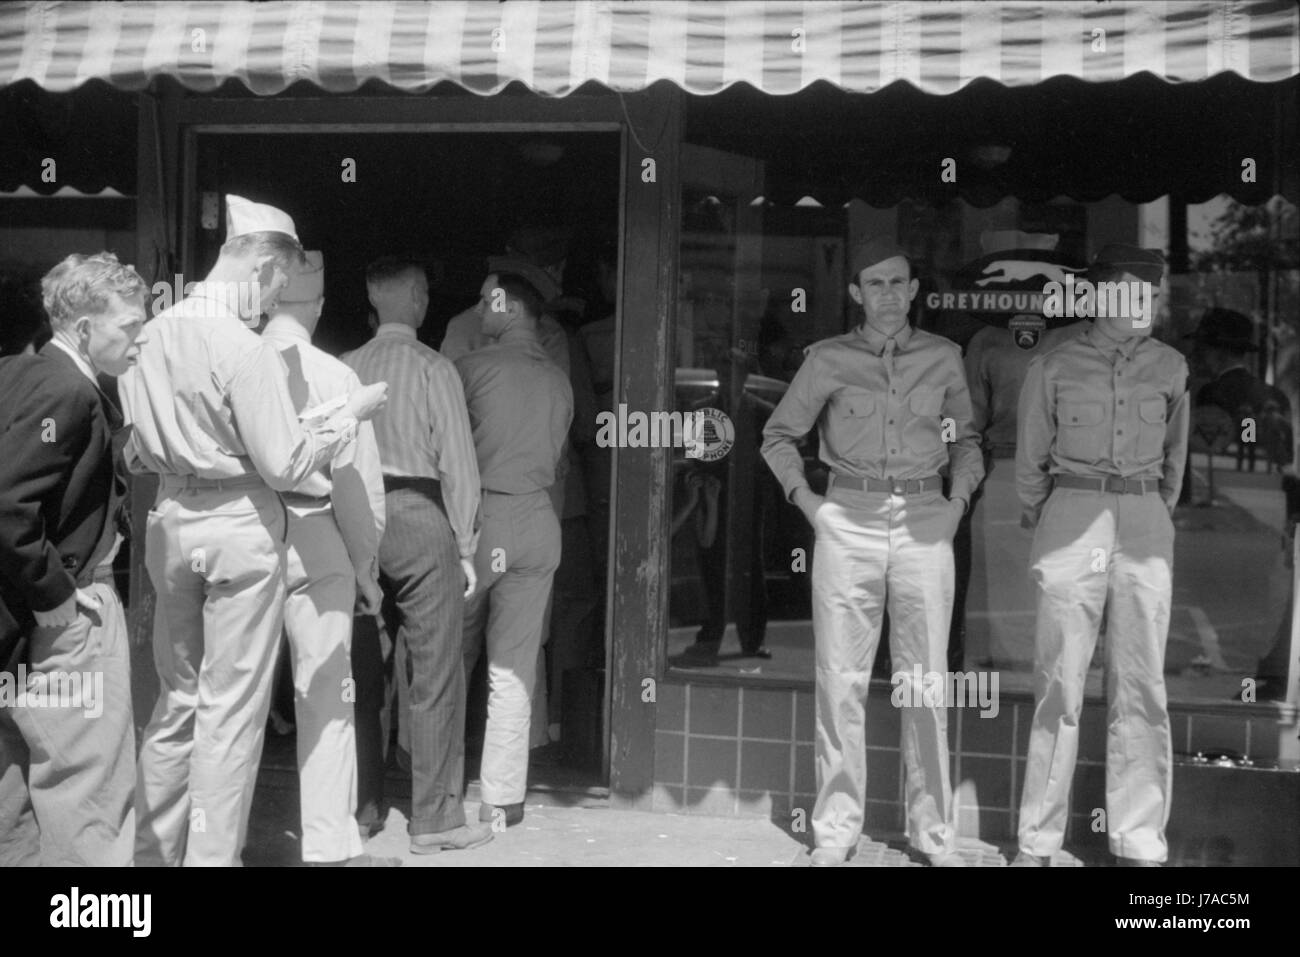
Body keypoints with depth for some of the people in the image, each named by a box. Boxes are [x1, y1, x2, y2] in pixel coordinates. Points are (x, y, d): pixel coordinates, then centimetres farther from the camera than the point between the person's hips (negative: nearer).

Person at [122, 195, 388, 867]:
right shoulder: (245, 350, -17)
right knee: (232, 706, 2)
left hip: (169, 522, 7)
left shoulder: (151, 336, 3)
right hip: (240, 526, -7)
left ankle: (154, 850, 24)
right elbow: (285, 466, -15)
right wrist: (352, 414, -4)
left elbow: (132, 452, 10)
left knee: (177, 696, 17)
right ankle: (212, 856, 7)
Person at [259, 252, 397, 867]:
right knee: (325, 695, 3)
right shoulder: (333, 376, -8)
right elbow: (356, 480, -8)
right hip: (314, 540, -4)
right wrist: (366, 563, 2)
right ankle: (331, 846, 6)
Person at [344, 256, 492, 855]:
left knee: (360, 670, 12)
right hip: (418, 518, -4)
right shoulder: (434, 369, -4)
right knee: (434, 674, 0)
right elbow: (457, 462, -6)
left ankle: (362, 807, 19)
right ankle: (434, 820, 2)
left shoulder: (343, 369, 5)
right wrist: (464, 546, -1)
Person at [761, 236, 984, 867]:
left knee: (925, 682, 2)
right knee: (841, 678, 1)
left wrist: (959, 498, 5)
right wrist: (804, 499, 1)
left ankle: (934, 832, 11)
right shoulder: (828, 359, 5)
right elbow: (779, 434, 13)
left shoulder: (943, 357, 9)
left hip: (924, 523, 1)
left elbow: (965, 439, 20)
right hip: (847, 523, -1)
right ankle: (836, 829, 10)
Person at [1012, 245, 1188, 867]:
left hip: (1146, 529, 2)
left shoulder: (1169, 368, 10)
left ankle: (1139, 845, 5)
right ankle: (1037, 842, 3)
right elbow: (1030, 463, 11)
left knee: (1141, 688, 1)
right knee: (1058, 686, -2)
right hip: (1071, 523, -2)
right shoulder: (1054, 368, 3)